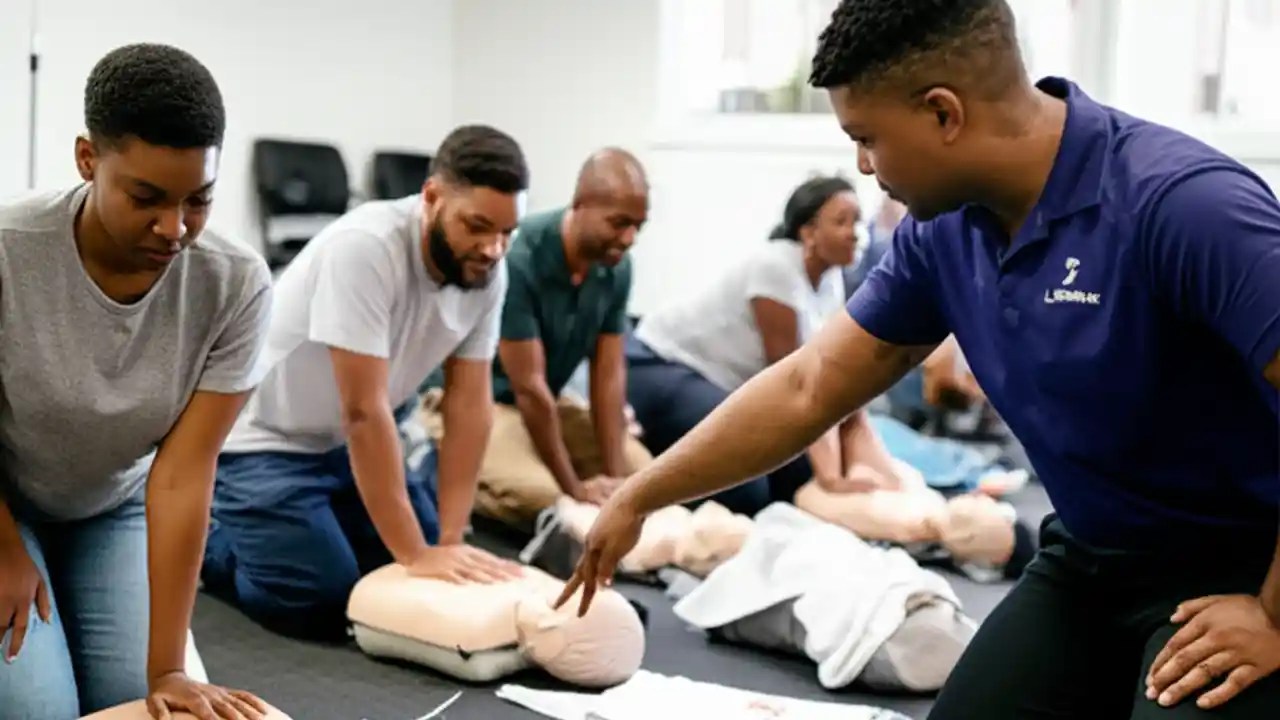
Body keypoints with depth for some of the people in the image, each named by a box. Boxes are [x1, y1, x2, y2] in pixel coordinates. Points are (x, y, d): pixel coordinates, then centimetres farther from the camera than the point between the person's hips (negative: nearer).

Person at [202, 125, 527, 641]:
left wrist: (449, 541, -16)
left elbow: (469, 404, -10)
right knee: (324, 605, -16)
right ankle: (207, 532, 10)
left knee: (435, 579, 4)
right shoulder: (366, 246, -33)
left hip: (350, 442, 7)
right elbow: (363, 410, -34)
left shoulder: (487, 271, -12)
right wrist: (413, 553, -33)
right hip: (264, 440, -7)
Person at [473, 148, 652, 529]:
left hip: (549, 403, 7)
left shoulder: (617, 266, -8)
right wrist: (574, 488, -22)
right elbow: (528, 386, -26)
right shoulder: (518, 257, -29)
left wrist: (615, 476, -14)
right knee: (537, 494, -30)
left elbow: (609, 374, -5)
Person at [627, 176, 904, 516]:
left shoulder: (831, 281, 0)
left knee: (801, 476, -2)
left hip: (729, 383, 9)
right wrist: (830, 476, -21)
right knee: (745, 491, -22)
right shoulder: (776, 266, -24)